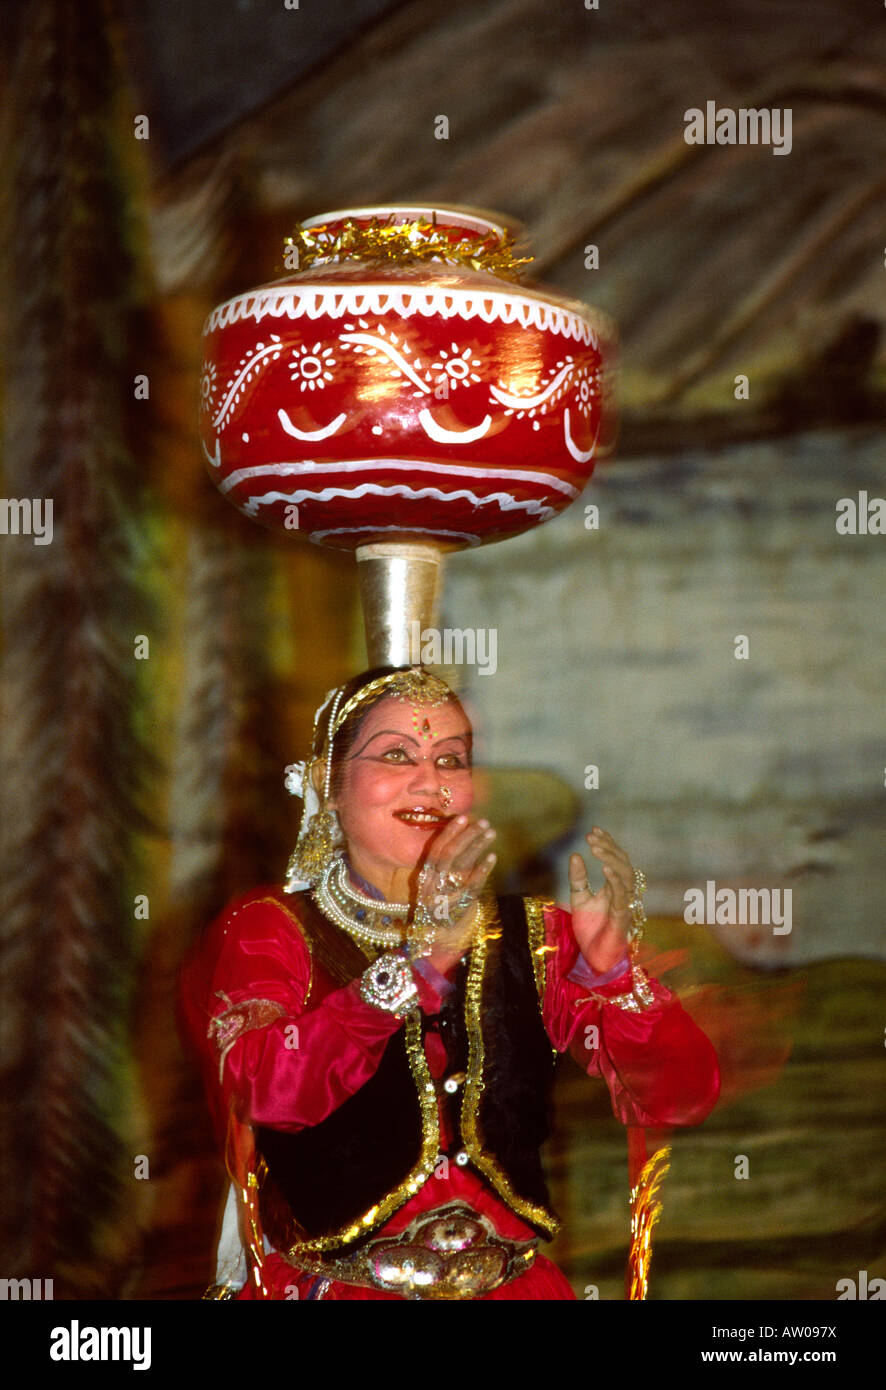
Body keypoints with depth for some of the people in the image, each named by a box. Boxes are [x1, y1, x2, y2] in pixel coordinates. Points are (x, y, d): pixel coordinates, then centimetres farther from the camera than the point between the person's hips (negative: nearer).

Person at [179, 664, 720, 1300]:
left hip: (514, 1285, 1)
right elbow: (268, 1087, -19)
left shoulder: (530, 938, 9)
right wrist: (420, 963, -29)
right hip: (330, 1287, -1)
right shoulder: (262, 932, 1)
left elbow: (679, 1097, -1)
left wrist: (610, 965, -19)